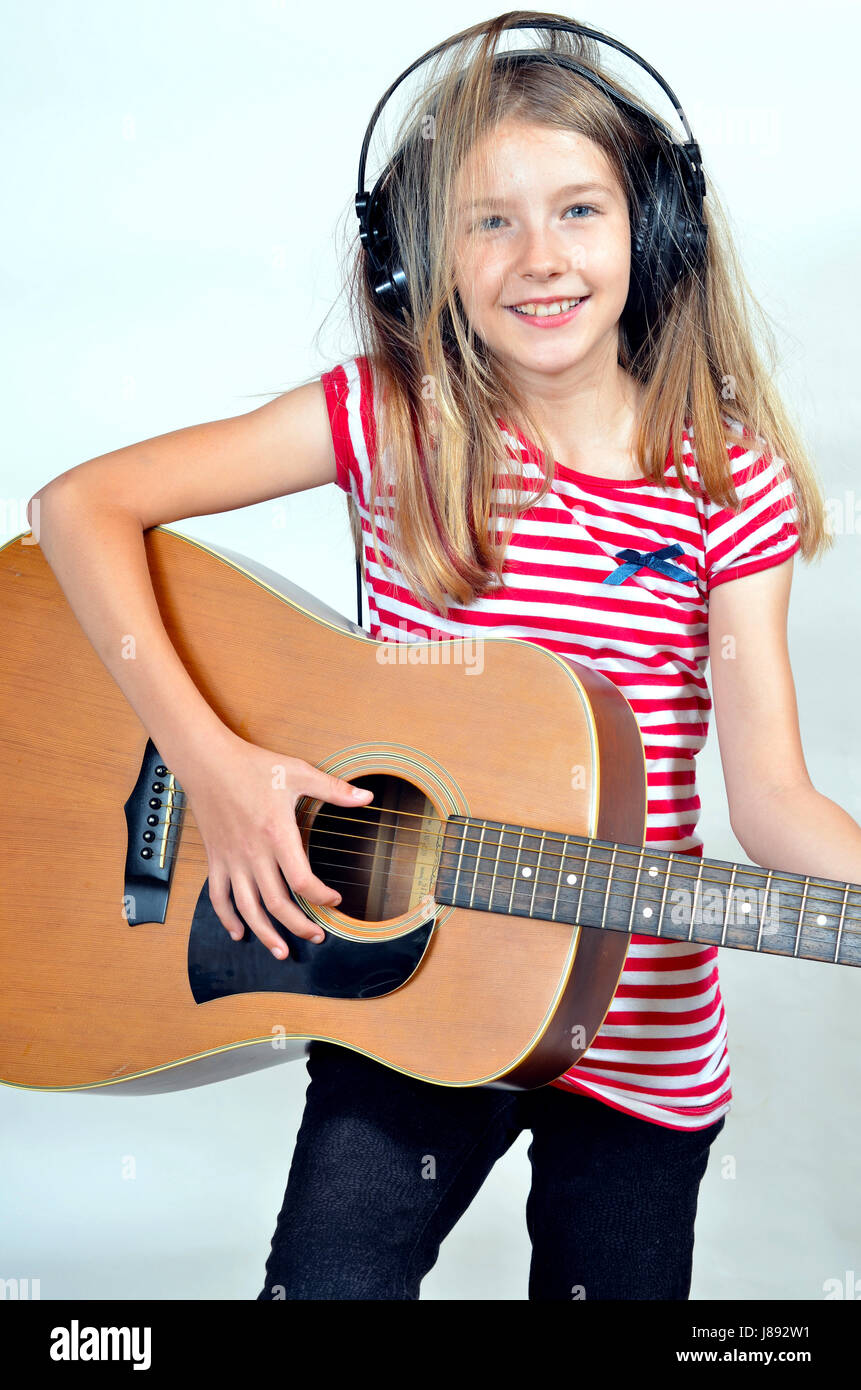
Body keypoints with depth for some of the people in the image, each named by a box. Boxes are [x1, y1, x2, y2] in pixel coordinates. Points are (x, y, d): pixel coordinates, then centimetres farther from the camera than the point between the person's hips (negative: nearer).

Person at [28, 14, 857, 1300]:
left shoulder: (729, 485, -6)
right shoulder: (389, 419, -9)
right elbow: (81, 503, -12)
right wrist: (208, 757, -22)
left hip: (637, 1036, 2)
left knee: (612, 1279, 16)